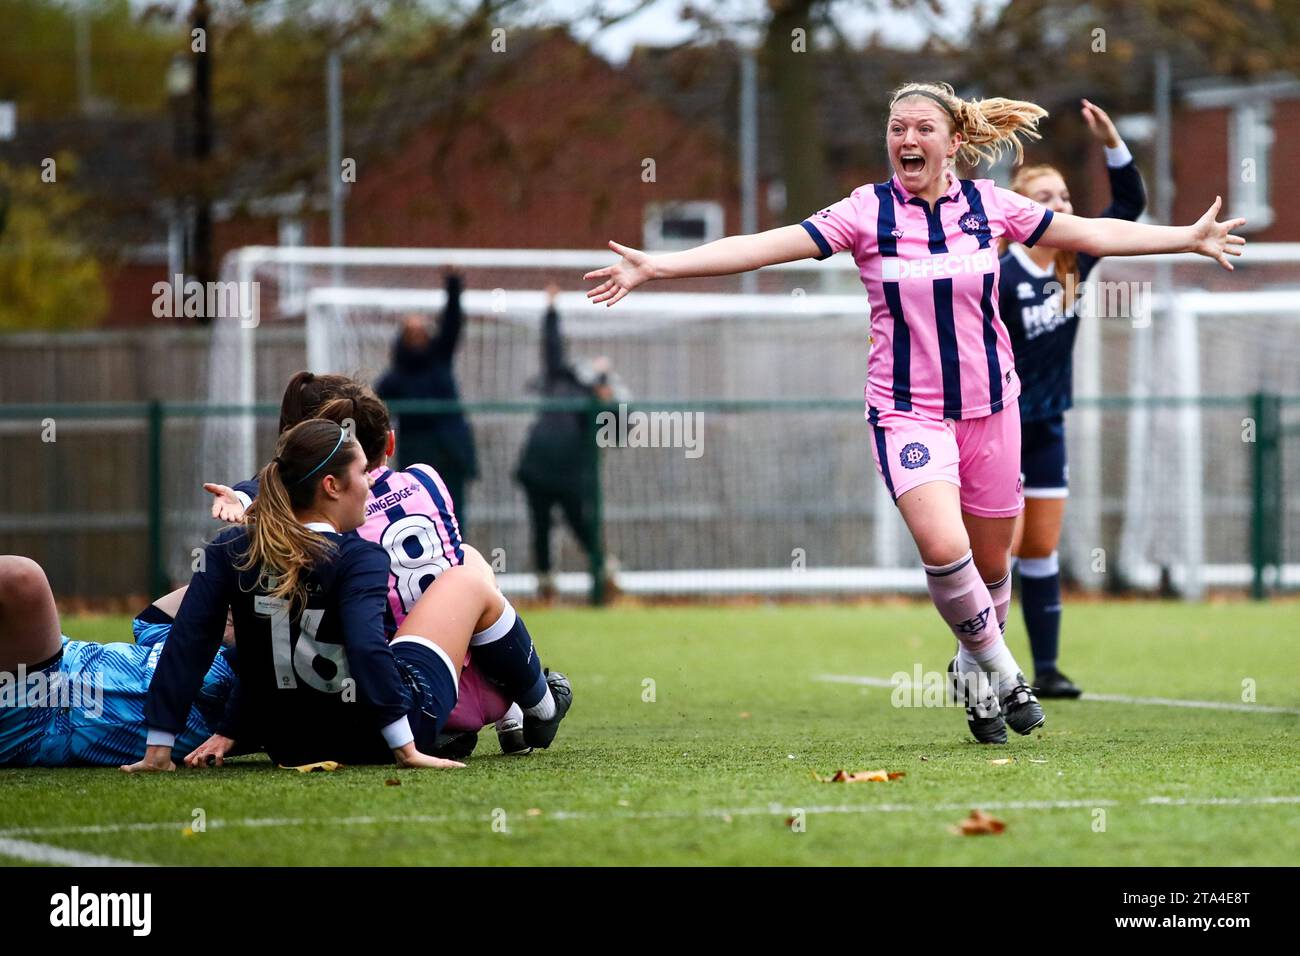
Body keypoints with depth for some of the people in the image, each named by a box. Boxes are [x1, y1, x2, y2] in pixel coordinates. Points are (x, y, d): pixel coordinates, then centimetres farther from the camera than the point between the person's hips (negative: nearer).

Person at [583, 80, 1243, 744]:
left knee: (991, 561, 10)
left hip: (989, 407, 3)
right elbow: (762, 246, -13)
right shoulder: (867, 212, -7)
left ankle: (973, 670, 37)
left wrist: (1192, 237, 5)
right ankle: (997, 666, -1)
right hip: (906, 411, -3)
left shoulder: (989, 205, -1)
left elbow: (1095, 234, 7)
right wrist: (655, 266, -22)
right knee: (943, 547, -23)